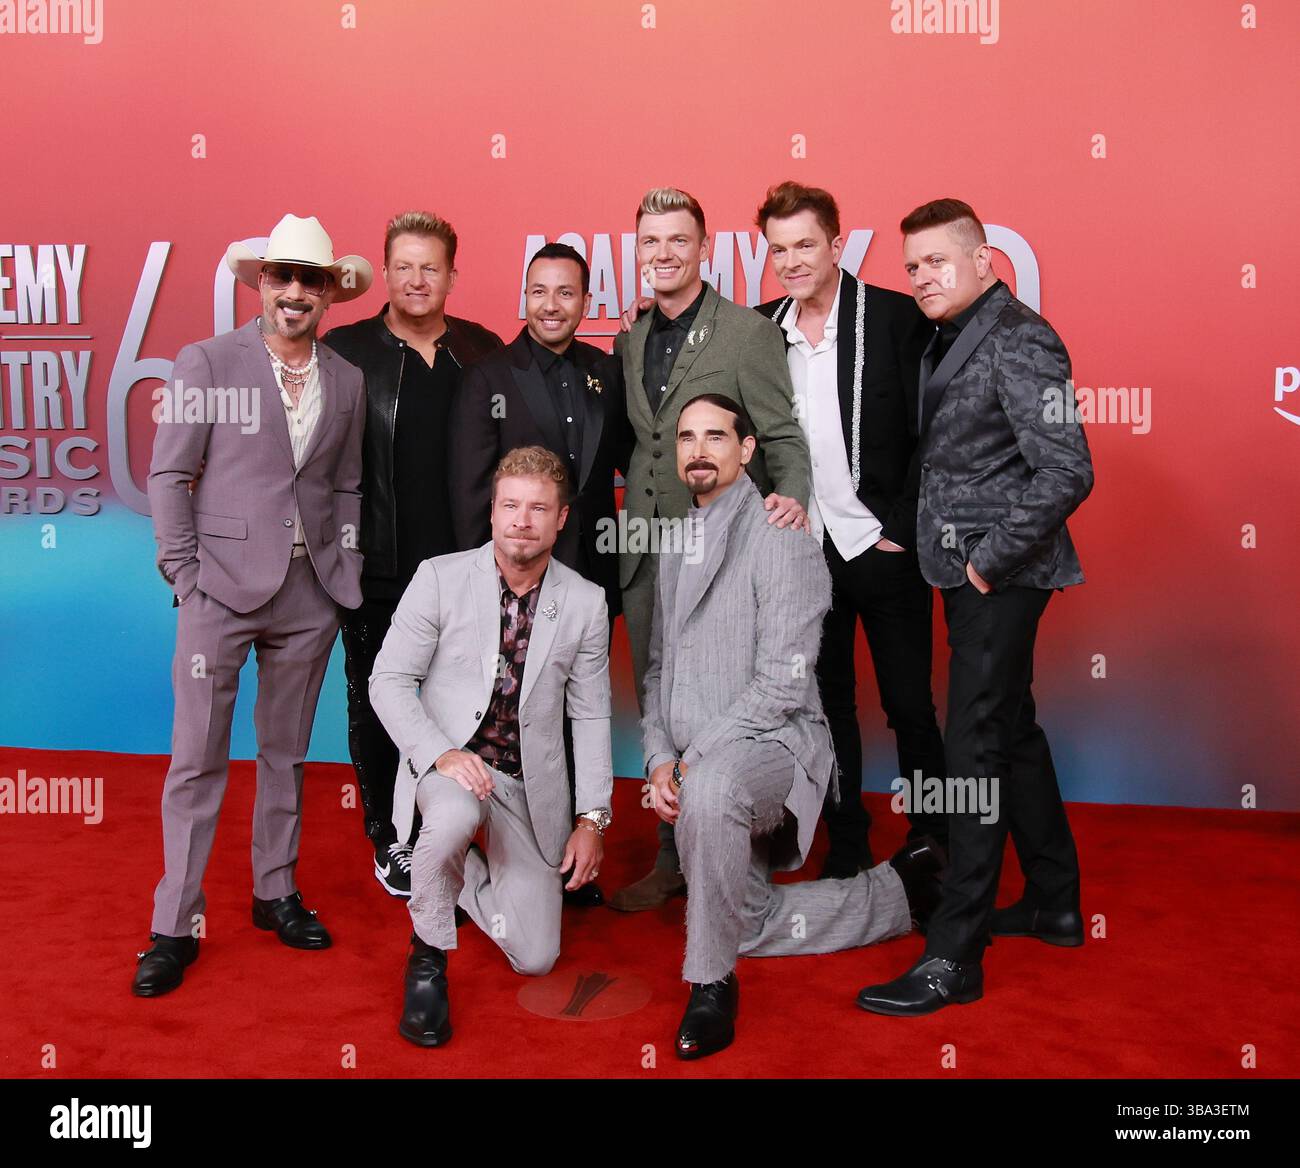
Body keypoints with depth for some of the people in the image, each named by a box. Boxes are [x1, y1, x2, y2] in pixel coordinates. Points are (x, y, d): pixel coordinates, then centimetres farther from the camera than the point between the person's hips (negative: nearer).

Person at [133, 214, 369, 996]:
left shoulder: (348, 382, 10)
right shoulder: (208, 362, 0)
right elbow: (169, 476, -2)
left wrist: (348, 570, 6)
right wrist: (184, 574, -7)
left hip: (311, 594, 4)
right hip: (223, 587, -3)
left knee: (287, 753, 13)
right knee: (197, 760, 0)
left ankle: (277, 893, 28)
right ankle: (177, 925, 12)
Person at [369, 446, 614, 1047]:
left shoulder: (586, 603, -1)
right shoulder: (440, 577, -6)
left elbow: (591, 716, 4)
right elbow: (388, 681, -6)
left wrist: (593, 818, -1)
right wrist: (441, 753, -22)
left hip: (532, 781, 2)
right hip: (447, 760, -2)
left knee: (536, 957, -2)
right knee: (454, 818, -39)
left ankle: (467, 876, 32)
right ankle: (428, 954, -8)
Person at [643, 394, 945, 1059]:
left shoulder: (779, 537, -11)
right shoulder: (676, 545, 14)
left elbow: (782, 683, -17)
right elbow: (659, 665, 13)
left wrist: (697, 755, -19)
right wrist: (659, 759, -1)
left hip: (773, 742, -8)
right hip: (693, 764, 8)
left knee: (711, 788, -41)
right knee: (748, 925, 11)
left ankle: (712, 982, -22)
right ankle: (902, 891, 30)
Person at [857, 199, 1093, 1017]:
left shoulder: (1020, 342, -14)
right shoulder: (950, 341, 13)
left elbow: (1067, 472, -20)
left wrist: (990, 559, -17)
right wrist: (938, 542, 8)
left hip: (1001, 578, -9)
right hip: (967, 573, 9)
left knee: (976, 750, -6)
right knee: (1011, 733, 17)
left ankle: (955, 958, 4)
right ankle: (1055, 905, 34)